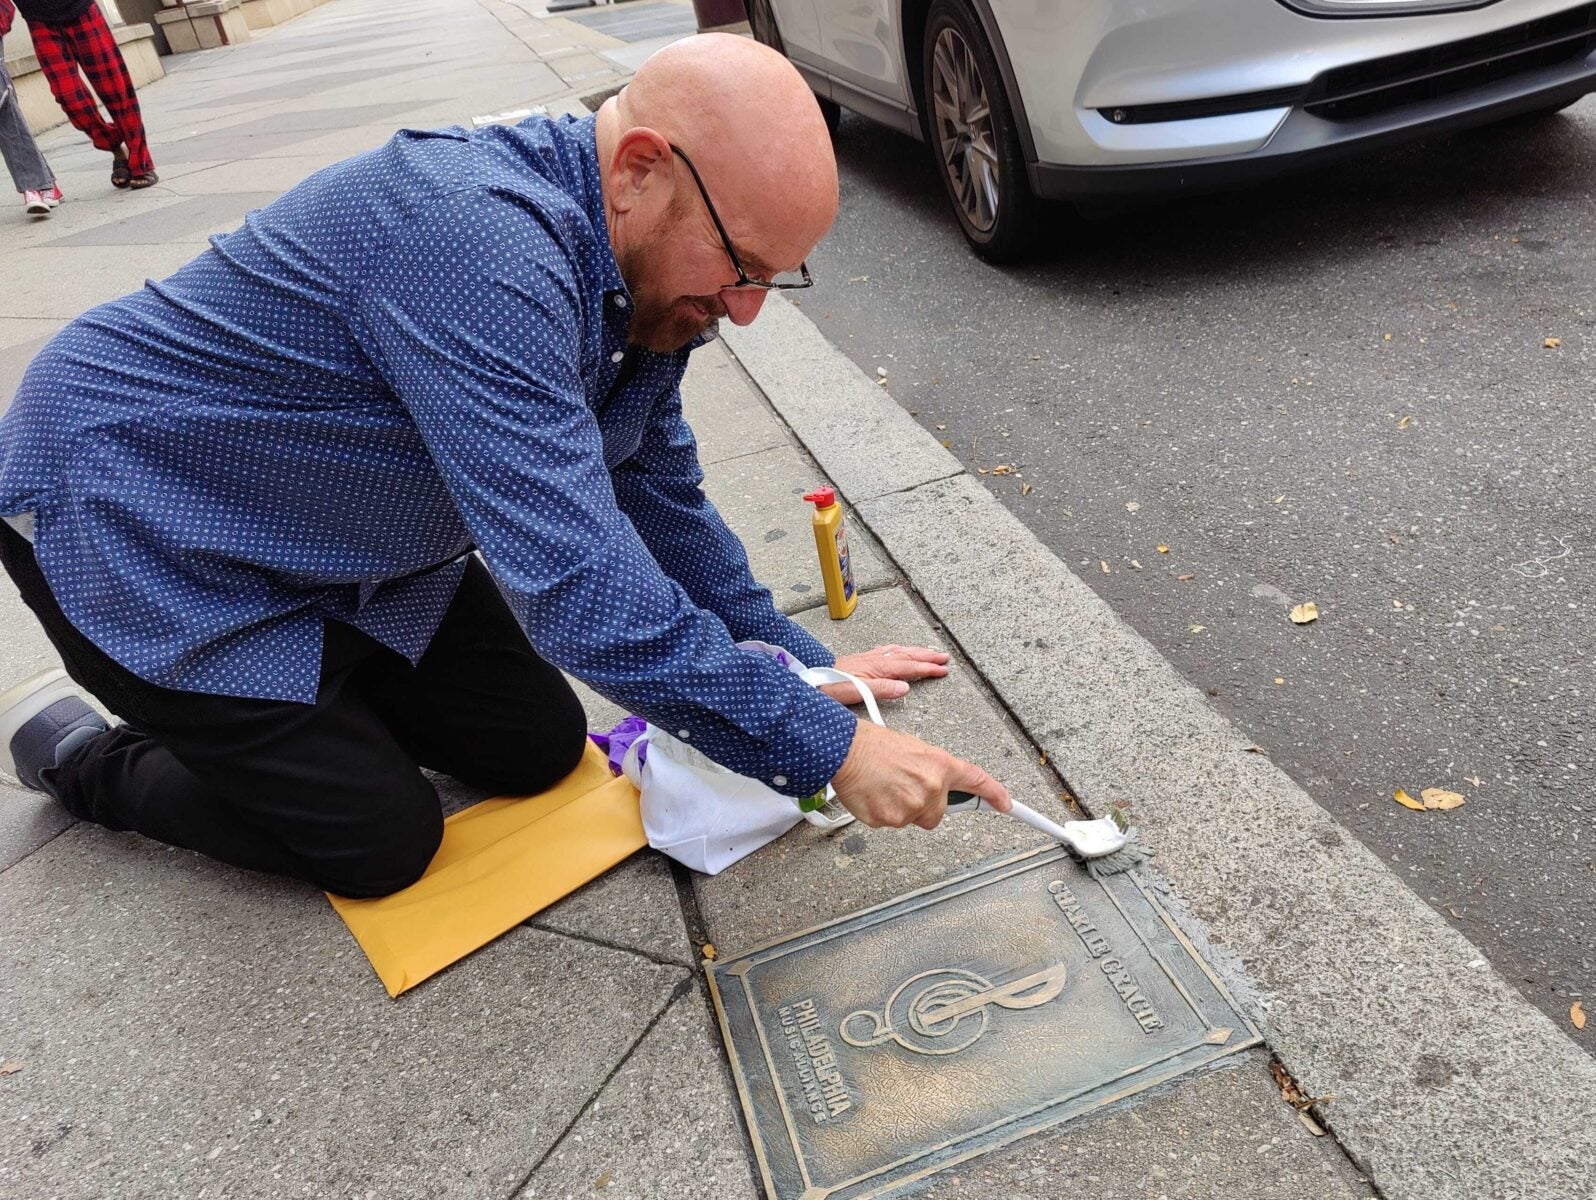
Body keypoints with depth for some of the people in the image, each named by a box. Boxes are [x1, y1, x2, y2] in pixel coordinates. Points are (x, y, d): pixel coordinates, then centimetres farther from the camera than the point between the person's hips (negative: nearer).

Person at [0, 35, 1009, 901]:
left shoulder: (644, 268, -7)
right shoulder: (479, 241, -37)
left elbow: (662, 500, 3)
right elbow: (575, 582, -41)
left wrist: (801, 666, 0)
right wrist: (822, 747, -34)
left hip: (346, 549, 8)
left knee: (539, 749, 6)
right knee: (383, 844, -3)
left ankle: (319, 687, 28)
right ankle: (82, 753, 18)